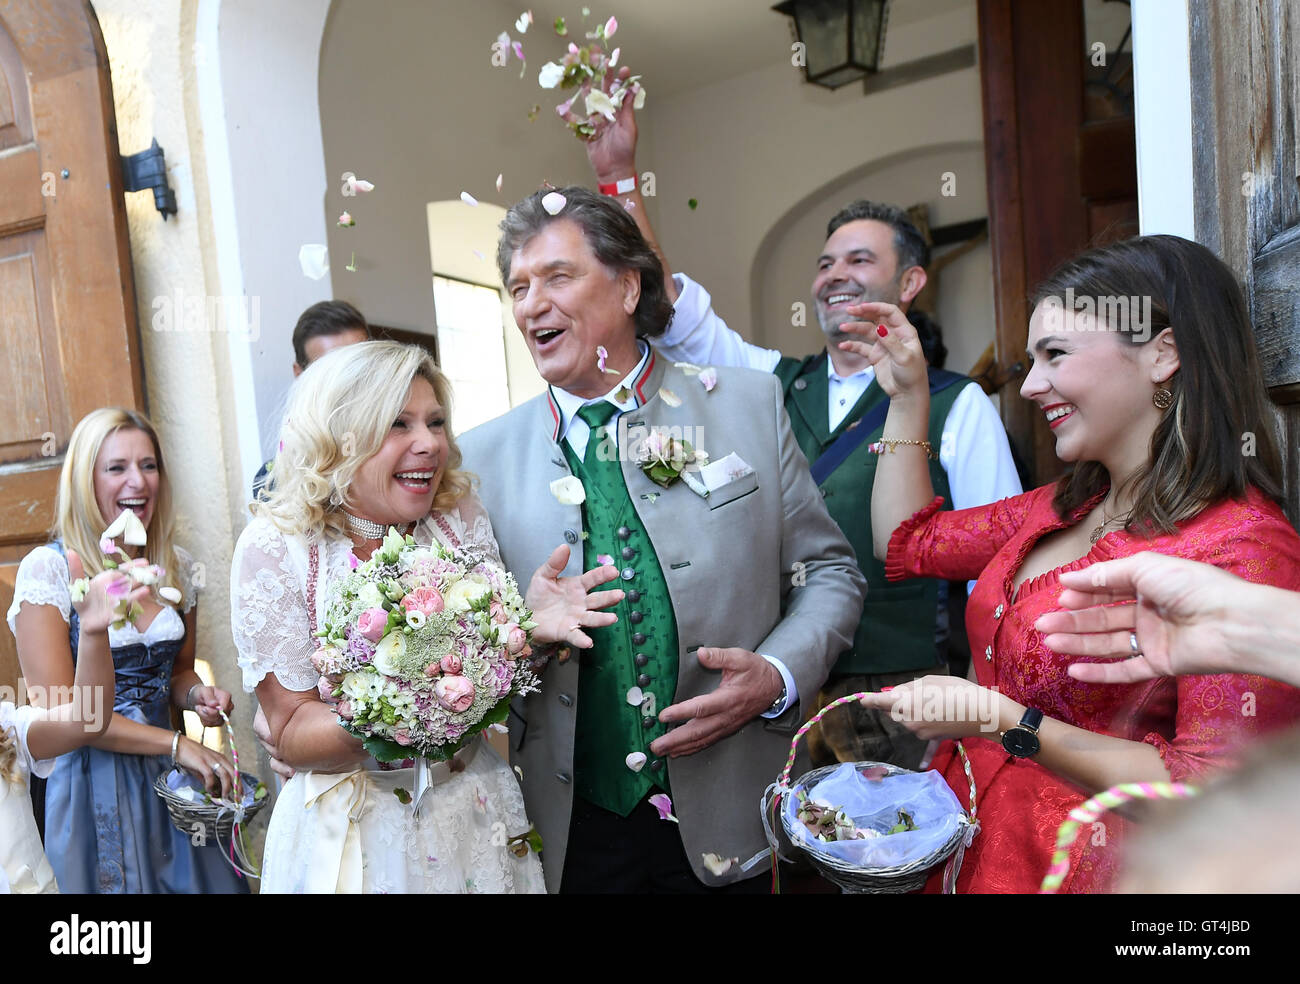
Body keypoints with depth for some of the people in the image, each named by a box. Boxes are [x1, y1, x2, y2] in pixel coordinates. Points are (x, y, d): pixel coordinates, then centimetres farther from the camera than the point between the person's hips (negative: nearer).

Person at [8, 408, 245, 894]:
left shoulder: (177, 565, 1)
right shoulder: (47, 570, -14)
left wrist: (197, 695, -8)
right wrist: (175, 744, -21)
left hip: (171, 779, 4)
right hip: (93, 784, -4)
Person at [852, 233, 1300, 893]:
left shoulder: (1241, 548, -22)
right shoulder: (1067, 507, 2)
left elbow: (1211, 795, -23)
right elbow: (906, 543, 11)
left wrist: (1007, 723, -29)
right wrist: (908, 397, 7)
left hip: (1082, 867, -7)